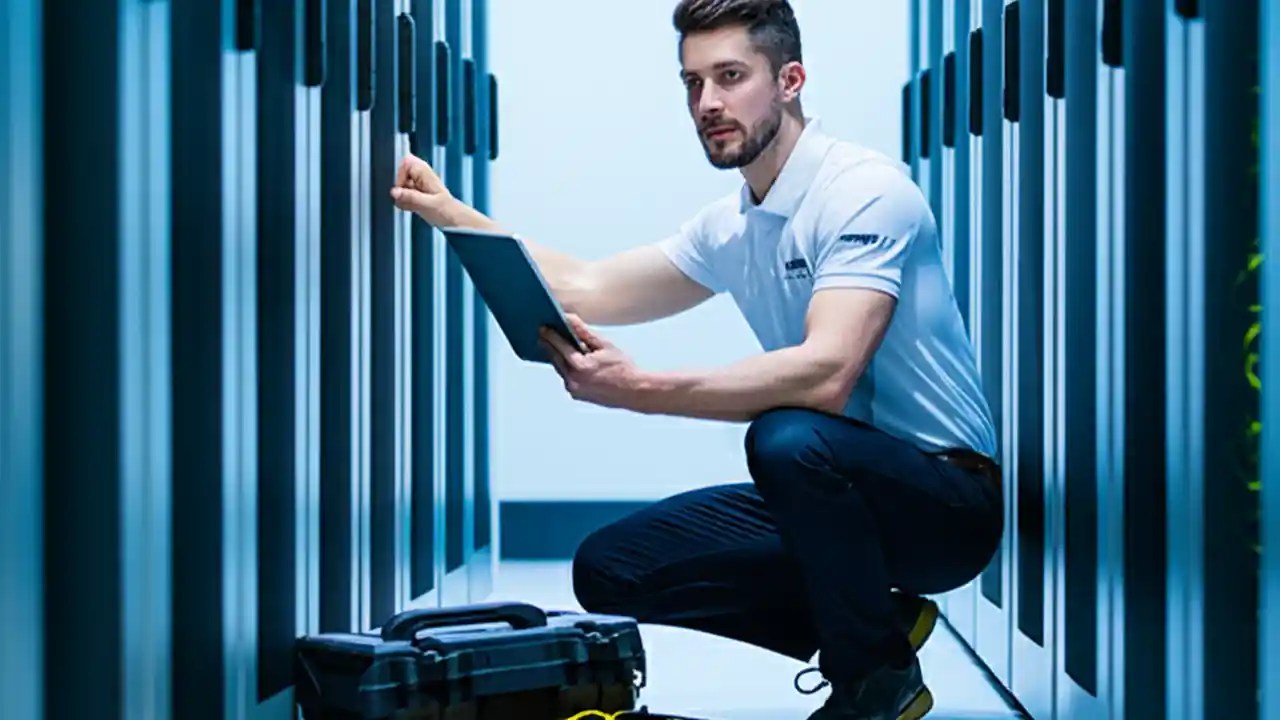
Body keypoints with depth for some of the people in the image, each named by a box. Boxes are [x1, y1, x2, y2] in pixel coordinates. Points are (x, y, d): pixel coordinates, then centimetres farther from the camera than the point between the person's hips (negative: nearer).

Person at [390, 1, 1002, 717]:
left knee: (788, 437, -38)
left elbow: (826, 374, -32)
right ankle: (876, 619, 7)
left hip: (949, 497, -8)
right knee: (609, 568, 0)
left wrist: (638, 389, -35)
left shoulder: (864, 190, -18)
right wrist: (453, 215, 14)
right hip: (832, 493, 8)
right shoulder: (733, 227, 9)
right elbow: (586, 288, 20)